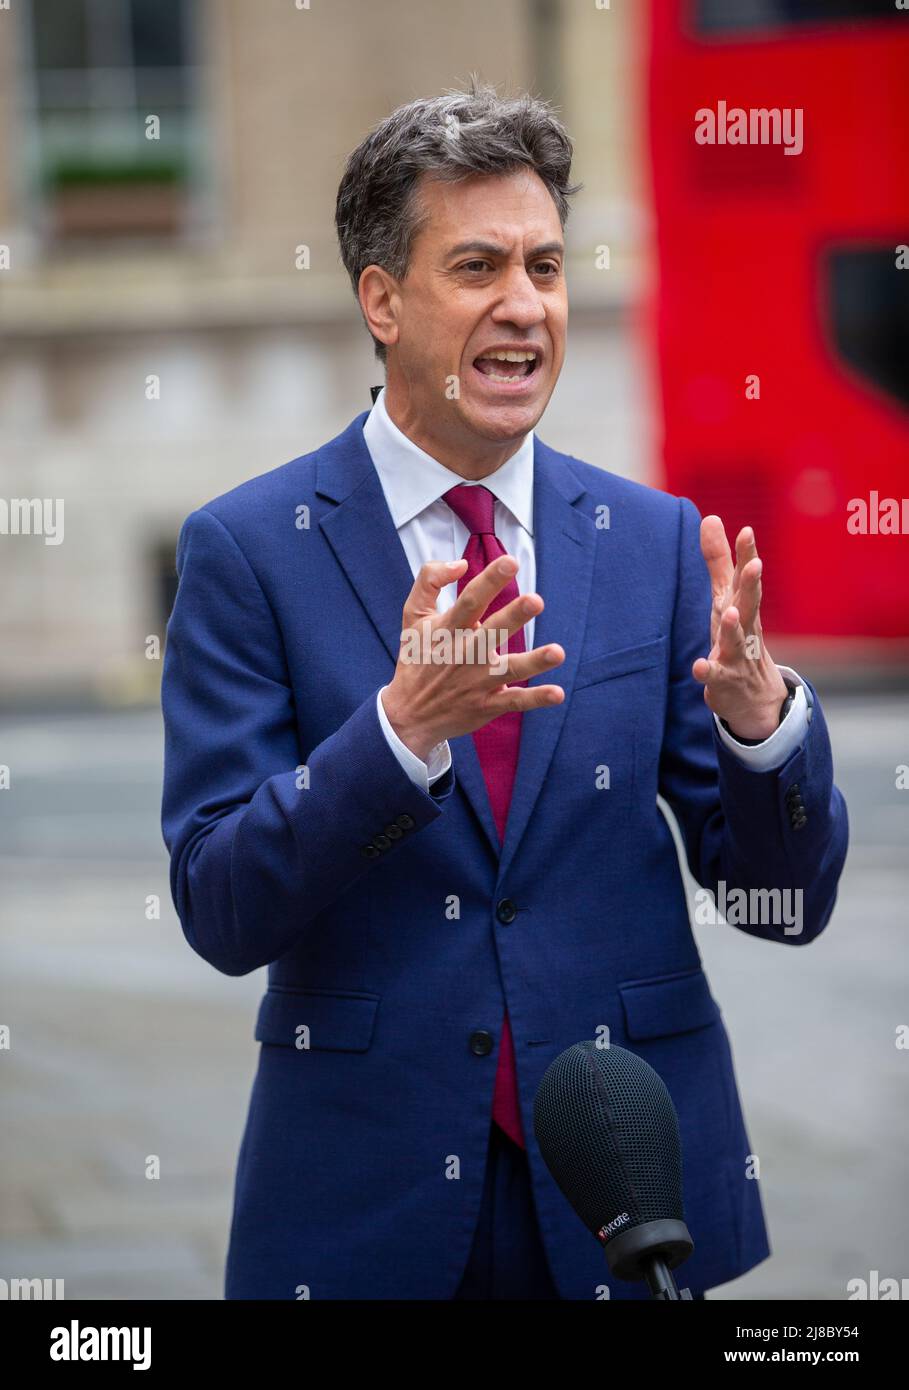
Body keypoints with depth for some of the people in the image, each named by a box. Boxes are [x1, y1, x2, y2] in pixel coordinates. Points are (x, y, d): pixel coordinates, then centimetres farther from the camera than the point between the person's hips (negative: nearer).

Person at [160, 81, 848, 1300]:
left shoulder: (658, 543, 3)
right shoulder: (247, 550, -4)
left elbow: (785, 904, 1)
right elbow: (221, 912, -11)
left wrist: (761, 714, -19)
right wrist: (404, 723, -26)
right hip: (364, 1201, -2)